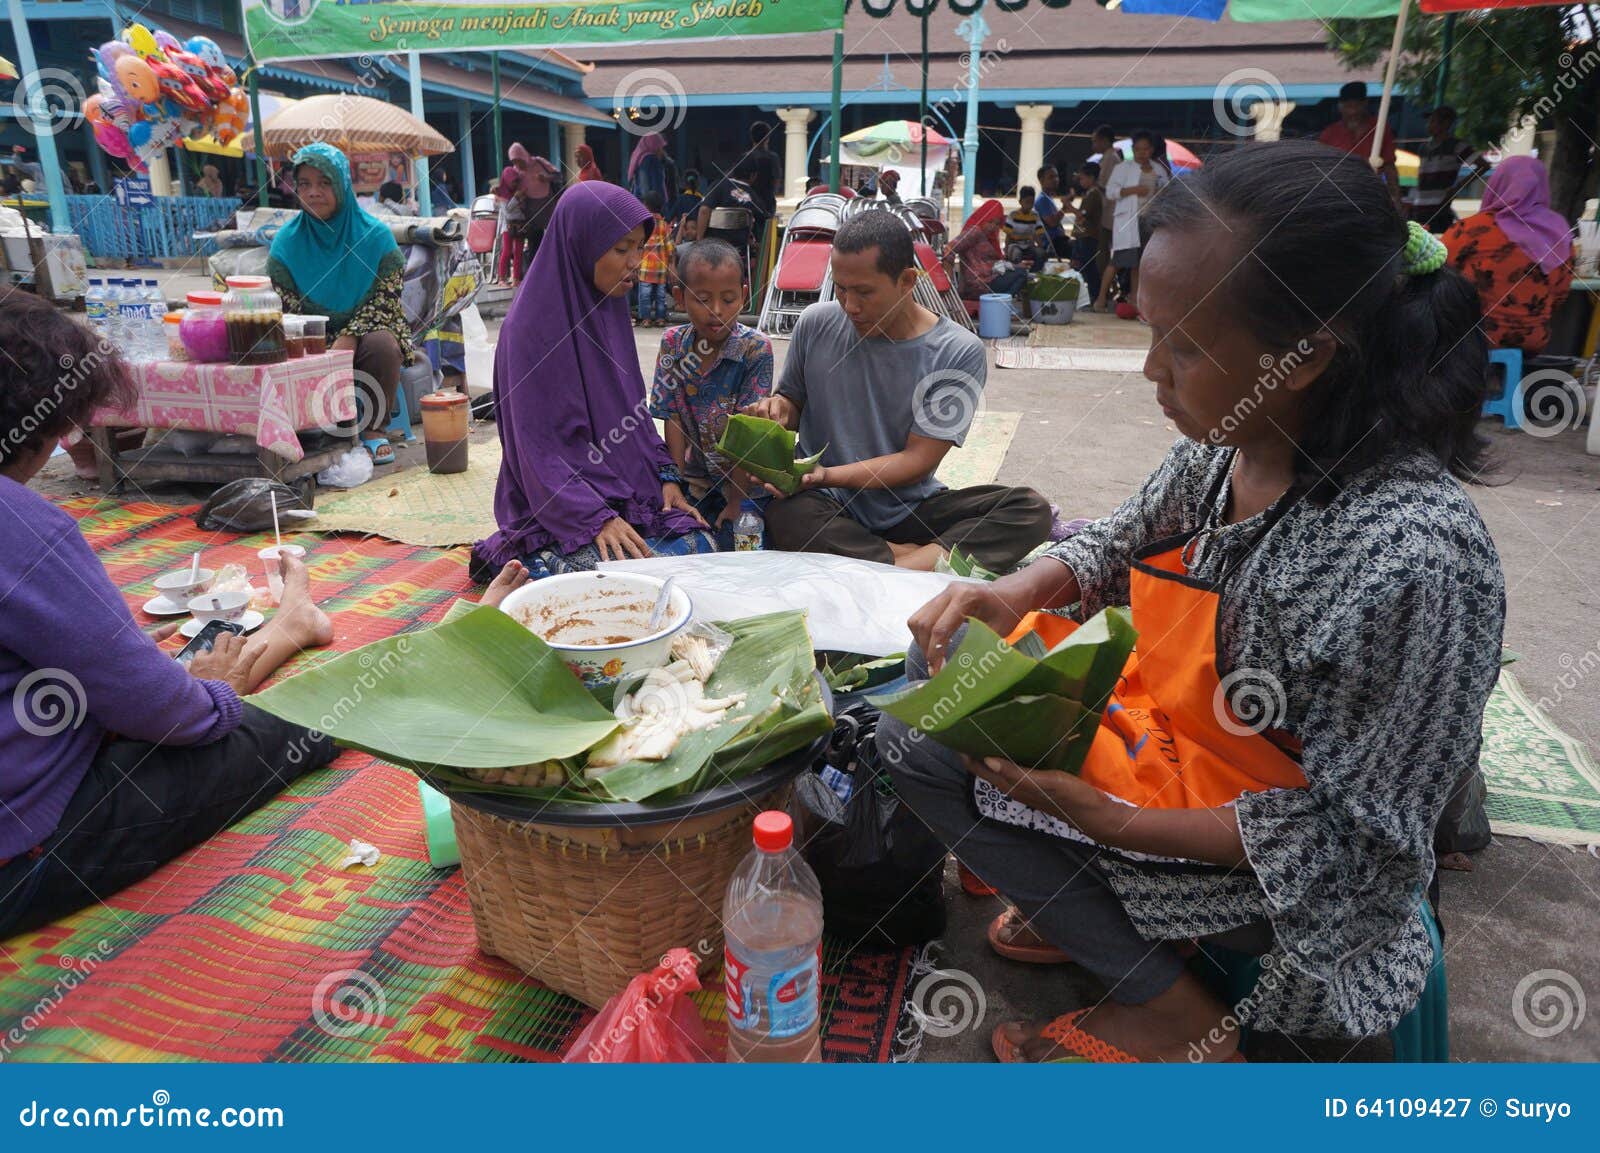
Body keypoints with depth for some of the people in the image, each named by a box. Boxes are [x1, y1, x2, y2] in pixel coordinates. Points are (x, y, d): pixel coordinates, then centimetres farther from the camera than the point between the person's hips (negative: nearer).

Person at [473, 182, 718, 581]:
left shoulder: (607, 309, 9)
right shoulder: (531, 324, -14)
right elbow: (535, 444, -16)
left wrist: (667, 474, 0)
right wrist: (595, 518, -25)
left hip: (628, 486, 8)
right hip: (562, 507, -8)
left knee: (699, 545, -10)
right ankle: (529, 566, -1)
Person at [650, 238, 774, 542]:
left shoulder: (755, 349, -15)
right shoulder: (672, 343, -4)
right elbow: (673, 420, -4)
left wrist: (734, 504, -17)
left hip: (743, 481, -3)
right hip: (696, 479, 3)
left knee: (731, 545, -18)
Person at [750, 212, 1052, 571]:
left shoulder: (960, 353, -8)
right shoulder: (816, 324, 0)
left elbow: (917, 460, -11)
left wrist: (828, 475, -24)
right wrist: (780, 410, -10)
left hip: (911, 510, 0)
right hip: (828, 507, 0)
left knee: (1031, 510, -22)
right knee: (784, 515, -36)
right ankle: (931, 561, -25)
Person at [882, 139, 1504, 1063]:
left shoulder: (1415, 564, -34)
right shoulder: (1230, 439, -13)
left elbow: (1349, 845, -25)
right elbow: (1128, 539, 7)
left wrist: (1111, 818, -29)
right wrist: (1018, 591, -13)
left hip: (1257, 856, -7)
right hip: (1162, 710, 8)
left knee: (924, 751, -12)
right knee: (935, 677, 7)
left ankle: (1175, 1015, 4)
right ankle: (1098, 908, 11)